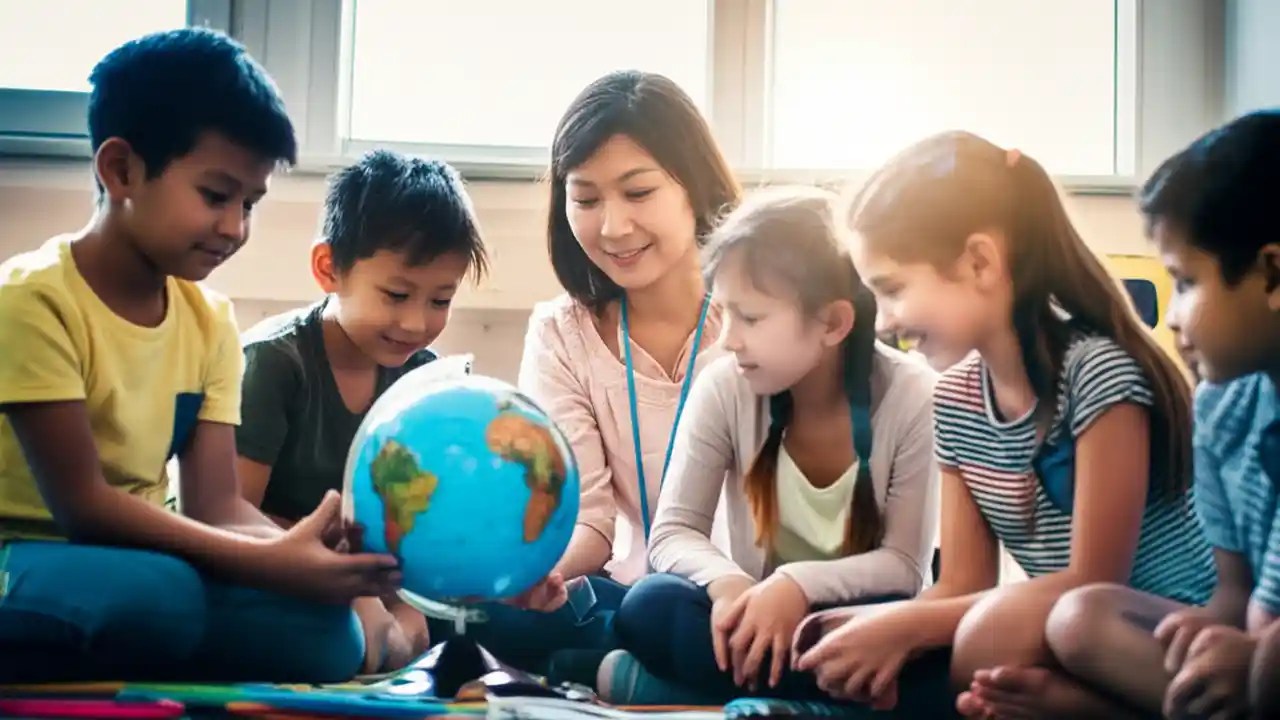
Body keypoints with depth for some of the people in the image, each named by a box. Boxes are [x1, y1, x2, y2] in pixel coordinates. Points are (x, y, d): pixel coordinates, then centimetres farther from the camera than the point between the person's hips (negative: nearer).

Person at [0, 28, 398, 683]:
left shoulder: (211, 321, 3)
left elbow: (215, 505, -2)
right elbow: (81, 504, -22)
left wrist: (319, 550, -24)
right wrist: (270, 565, -28)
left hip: (127, 563, 6)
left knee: (325, 633, -17)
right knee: (157, 595, -37)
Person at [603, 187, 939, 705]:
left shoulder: (912, 396, -16)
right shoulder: (724, 388, -10)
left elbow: (905, 563, -16)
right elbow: (673, 533, -9)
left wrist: (799, 585, -34)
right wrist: (727, 584, -32)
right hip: (758, 617, 1)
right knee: (653, 606, -29)